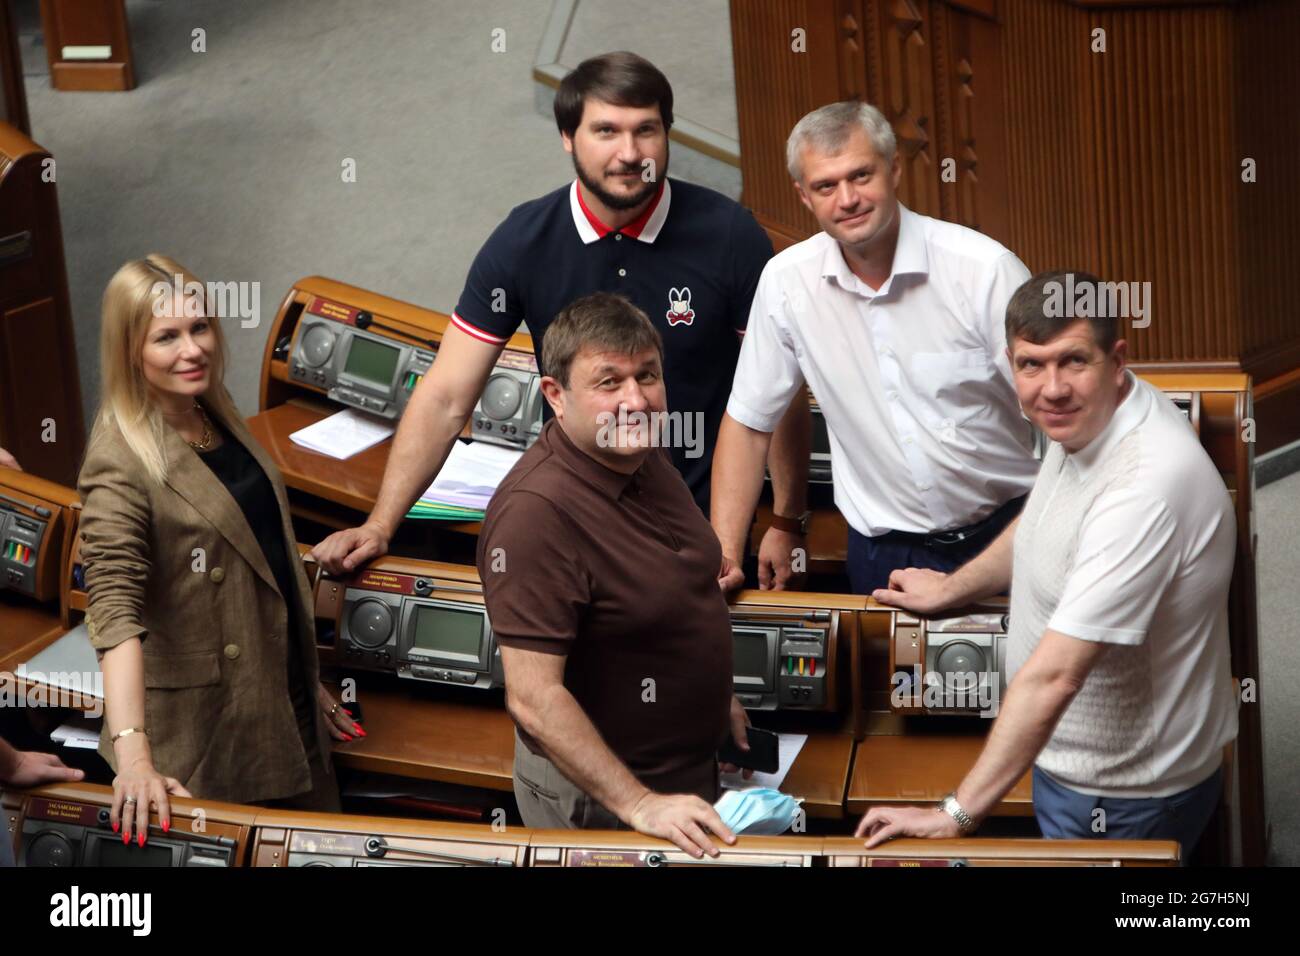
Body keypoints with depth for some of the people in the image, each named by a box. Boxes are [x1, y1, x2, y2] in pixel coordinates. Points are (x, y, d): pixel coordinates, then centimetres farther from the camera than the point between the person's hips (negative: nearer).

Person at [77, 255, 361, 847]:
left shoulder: (218, 417, 5)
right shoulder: (120, 464, -19)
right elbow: (114, 609, -28)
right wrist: (132, 752, -40)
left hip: (283, 702, 8)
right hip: (204, 726, -7)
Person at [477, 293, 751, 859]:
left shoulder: (640, 455, -2)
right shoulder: (536, 512, -30)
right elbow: (533, 697, -30)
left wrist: (717, 695, 21)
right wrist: (639, 806, -30)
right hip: (595, 798, -8)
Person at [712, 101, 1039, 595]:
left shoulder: (986, 269, -13)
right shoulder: (785, 281, -4)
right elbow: (748, 423, 5)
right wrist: (724, 553, -2)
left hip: (1005, 534, -2)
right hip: (884, 553, 2)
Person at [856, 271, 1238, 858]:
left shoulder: (1144, 488, -35)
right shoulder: (1088, 416, -5)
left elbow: (1054, 675, -36)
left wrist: (956, 815, -35)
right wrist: (951, 589, 22)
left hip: (1125, 799, -9)